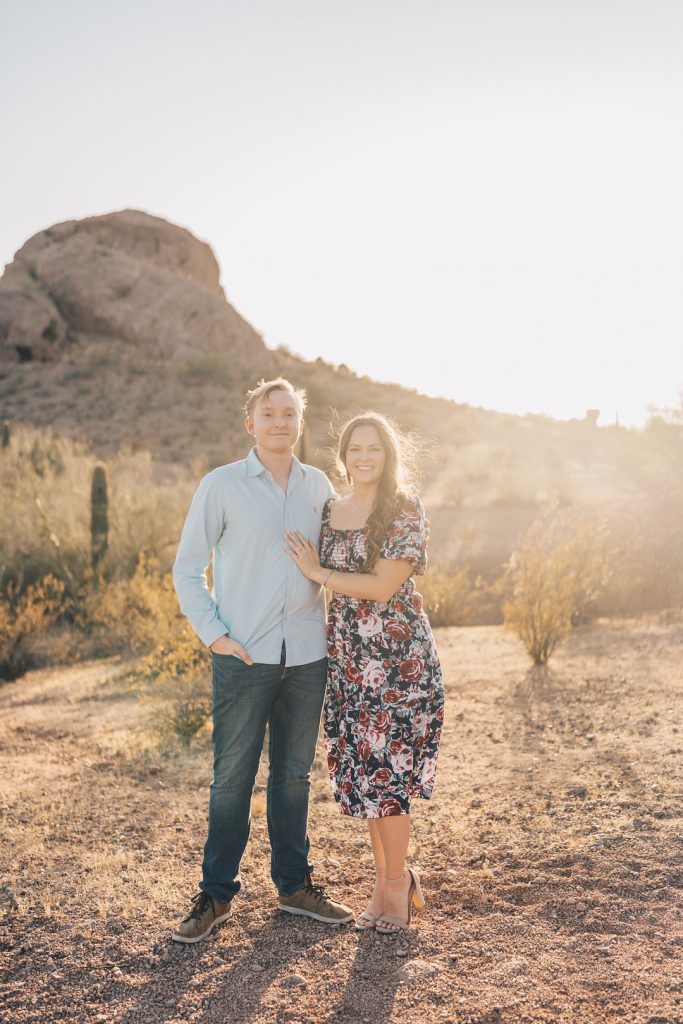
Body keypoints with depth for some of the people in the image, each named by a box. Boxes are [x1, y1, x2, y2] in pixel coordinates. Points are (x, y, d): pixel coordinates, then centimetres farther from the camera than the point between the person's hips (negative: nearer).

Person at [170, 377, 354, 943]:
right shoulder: (222, 484, -2)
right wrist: (213, 634, -8)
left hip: (308, 654, 3)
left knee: (295, 773, 14)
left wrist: (335, 623, 7)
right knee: (233, 776, 4)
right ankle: (216, 892, 21)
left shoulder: (318, 486, 8)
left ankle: (295, 884, 29)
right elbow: (187, 568, 1)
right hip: (244, 656, -3)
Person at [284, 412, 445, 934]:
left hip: (398, 657, -5)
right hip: (347, 659, 5)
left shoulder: (405, 509, -8)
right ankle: (390, 879, 27)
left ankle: (395, 885, 19)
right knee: (361, 771, 9)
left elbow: (384, 585, -16)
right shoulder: (328, 510, 9)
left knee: (386, 773, -1)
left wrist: (317, 572, -9)